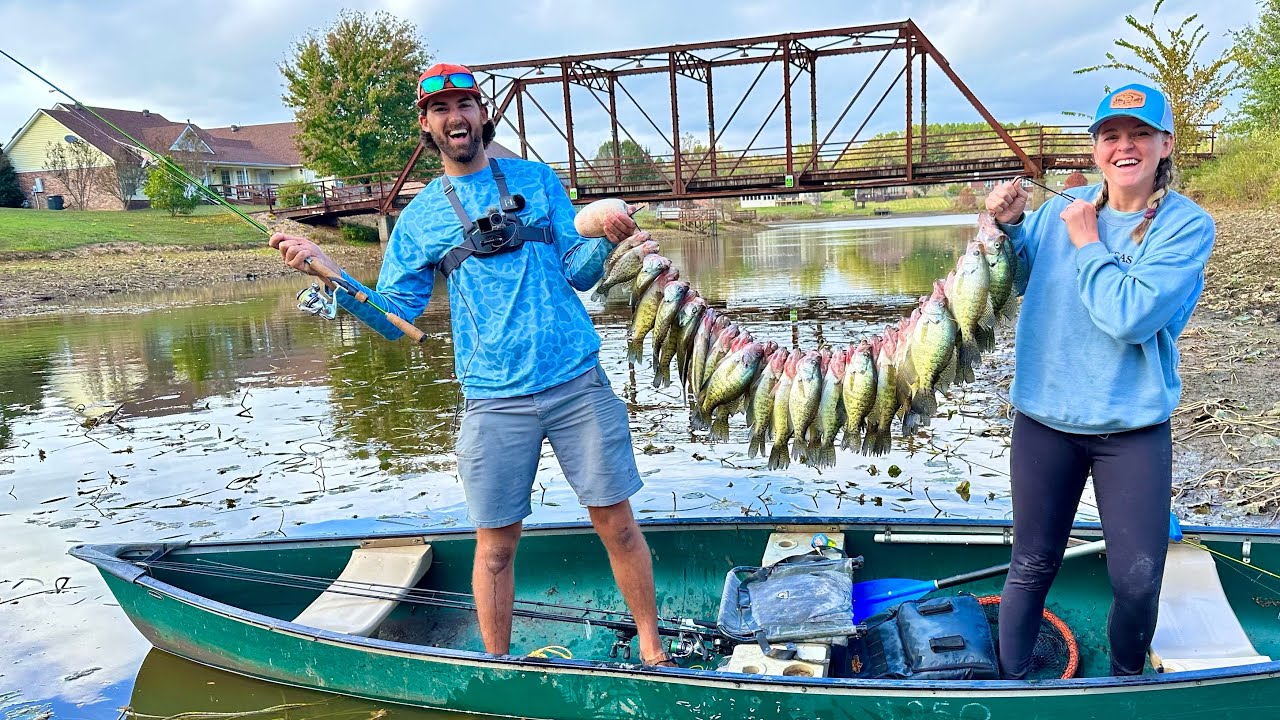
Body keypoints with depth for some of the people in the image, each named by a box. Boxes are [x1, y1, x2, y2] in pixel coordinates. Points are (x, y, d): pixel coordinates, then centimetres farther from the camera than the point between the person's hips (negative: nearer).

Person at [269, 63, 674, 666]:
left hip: (578, 383, 0)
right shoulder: (420, 217, 10)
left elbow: (578, 274, 8)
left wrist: (605, 241, -13)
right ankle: (497, 669, 28)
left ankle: (652, 649, 24)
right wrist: (325, 271, -6)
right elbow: (395, 318, 7)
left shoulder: (536, 180, 10)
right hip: (495, 401, 0)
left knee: (616, 524, 5)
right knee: (495, 543, 7)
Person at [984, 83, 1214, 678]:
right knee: (1031, 568, 13)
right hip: (1045, 420, 2)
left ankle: (1125, 682, 34)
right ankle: (1010, 685, 31)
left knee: (1138, 582, 4)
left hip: (1133, 428, -2)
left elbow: (1131, 316, -23)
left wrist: (1087, 244, -13)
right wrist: (1008, 223, -4)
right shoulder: (1062, 209, 0)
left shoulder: (1186, 224, -9)